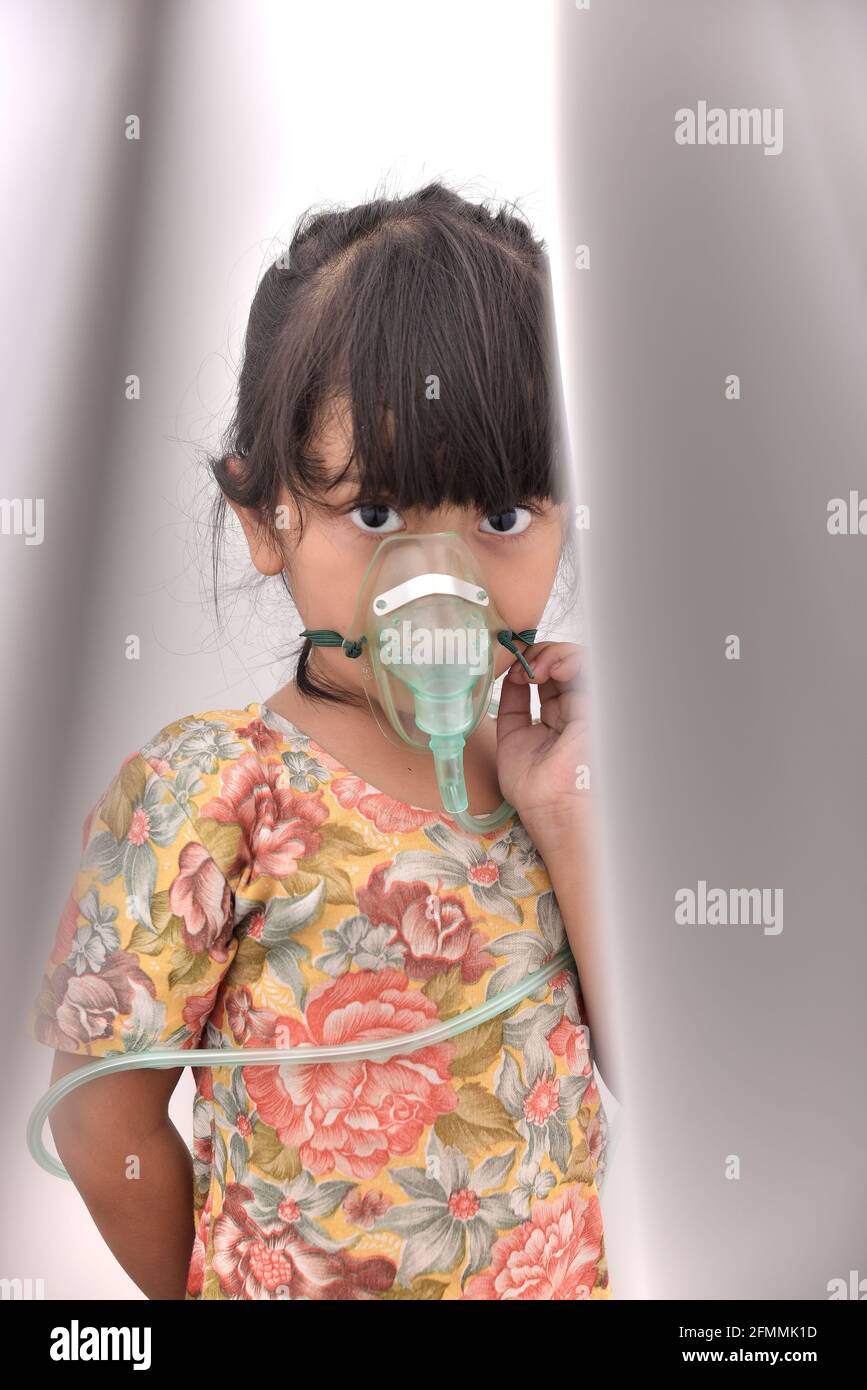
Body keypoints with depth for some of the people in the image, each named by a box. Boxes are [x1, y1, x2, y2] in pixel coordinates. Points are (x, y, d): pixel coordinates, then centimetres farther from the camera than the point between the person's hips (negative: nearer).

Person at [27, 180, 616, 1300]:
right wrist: (212, 1287, 0)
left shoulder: (537, 765, -11)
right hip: (300, 1279, -3)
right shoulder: (209, 794, -23)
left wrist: (569, 825, -20)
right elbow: (102, 1116, -13)